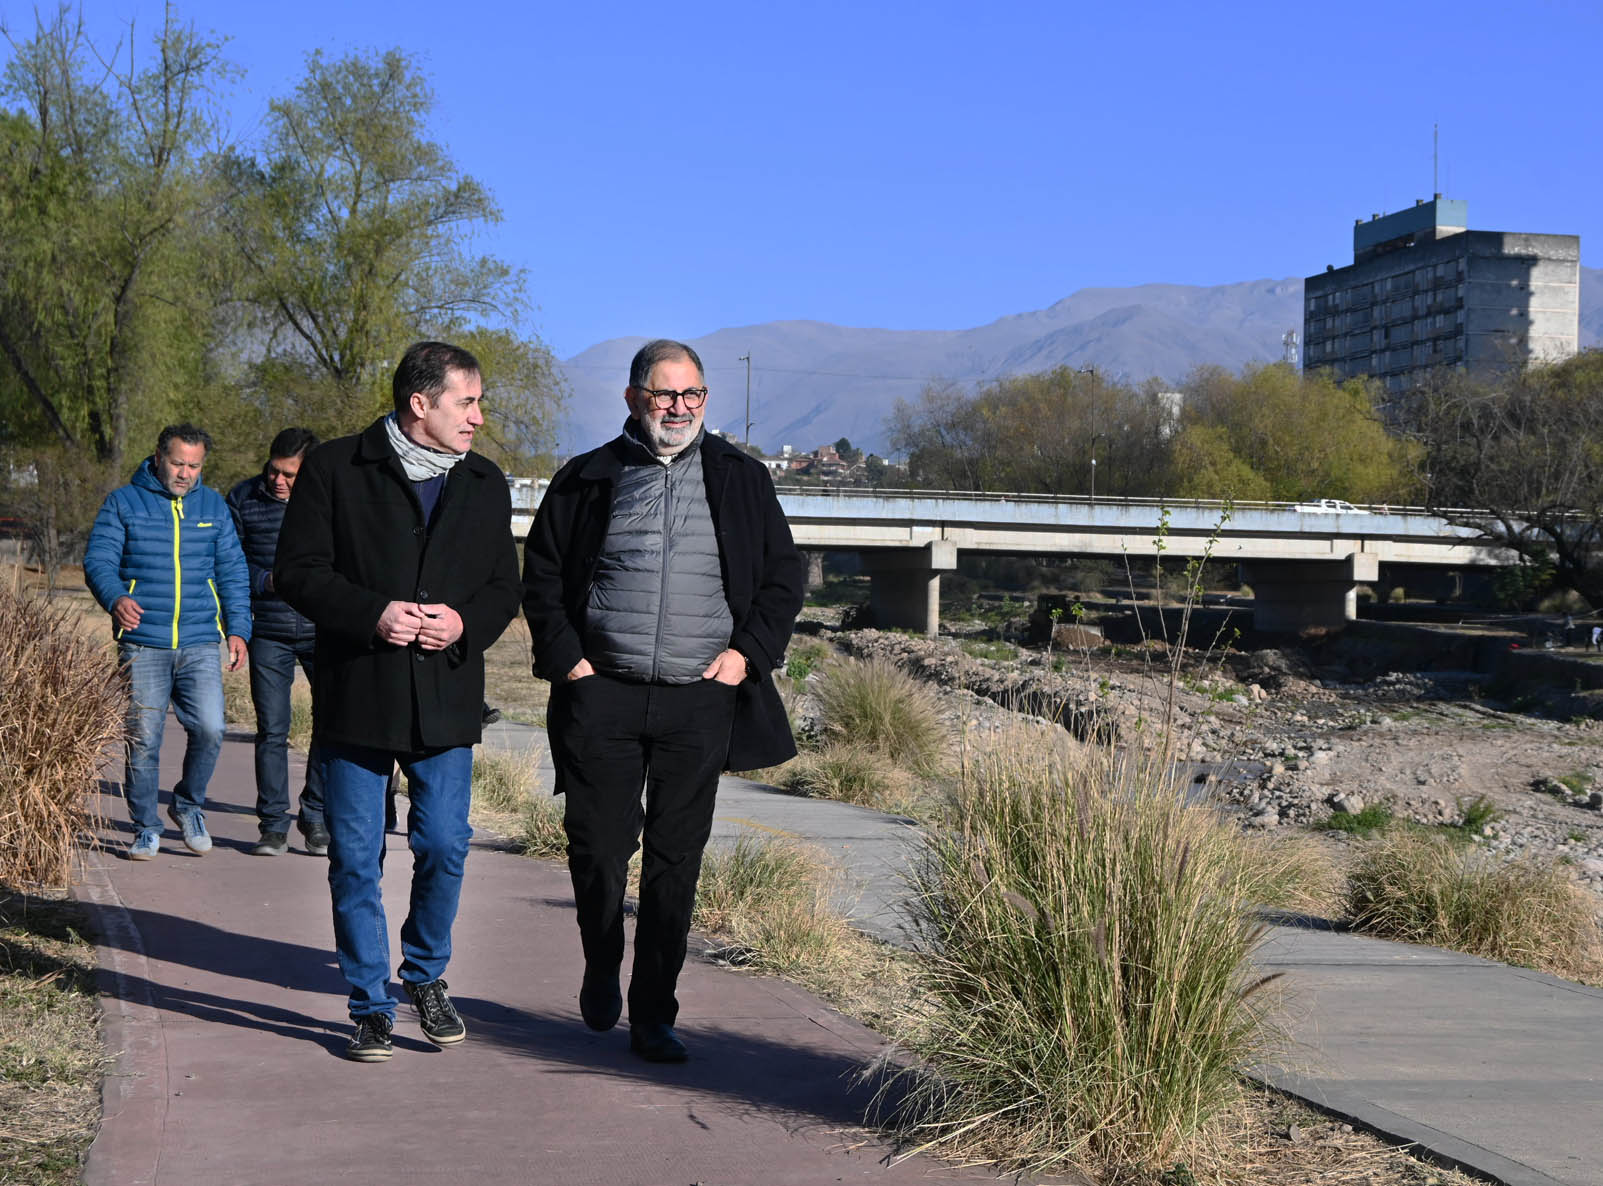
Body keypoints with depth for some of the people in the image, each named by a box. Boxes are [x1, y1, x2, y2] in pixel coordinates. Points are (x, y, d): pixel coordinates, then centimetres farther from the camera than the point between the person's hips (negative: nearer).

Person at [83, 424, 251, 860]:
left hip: (201, 645, 2)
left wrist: (238, 628, 5)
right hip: (142, 644, -2)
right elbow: (98, 560, -1)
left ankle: (189, 804, 14)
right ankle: (146, 827, 13)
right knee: (143, 739, -2)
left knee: (210, 729, -11)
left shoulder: (213, 506, 14)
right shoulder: (122, 503, 6)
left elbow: (232, 572, 16)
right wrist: (115, 598, -22)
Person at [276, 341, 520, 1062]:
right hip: (354, 698, -2)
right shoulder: (334, 470, 0)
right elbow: (298, 571, -3)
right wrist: (371, 614, -17)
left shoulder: (485, 484, 12)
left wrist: (465, 622, -9)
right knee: (355, 862, 2)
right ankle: (370, 1005, 15)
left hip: (447, 703, 3)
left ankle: (427, 975, 26)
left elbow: (504, 588, 13)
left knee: (444, 849, 1)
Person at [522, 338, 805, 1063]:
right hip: (602, 696, 0)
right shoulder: (588, 480, 8)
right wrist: (566, 658, -2)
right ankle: (601, 972, 29)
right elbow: (541, 574, 10)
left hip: (700, 701, 1)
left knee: (676, 861, 1)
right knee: (598, 847, 1)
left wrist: (746, 653, 0)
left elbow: (783, 576, 13)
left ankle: (653, 1016, 11)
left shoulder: (740, 480, 10)